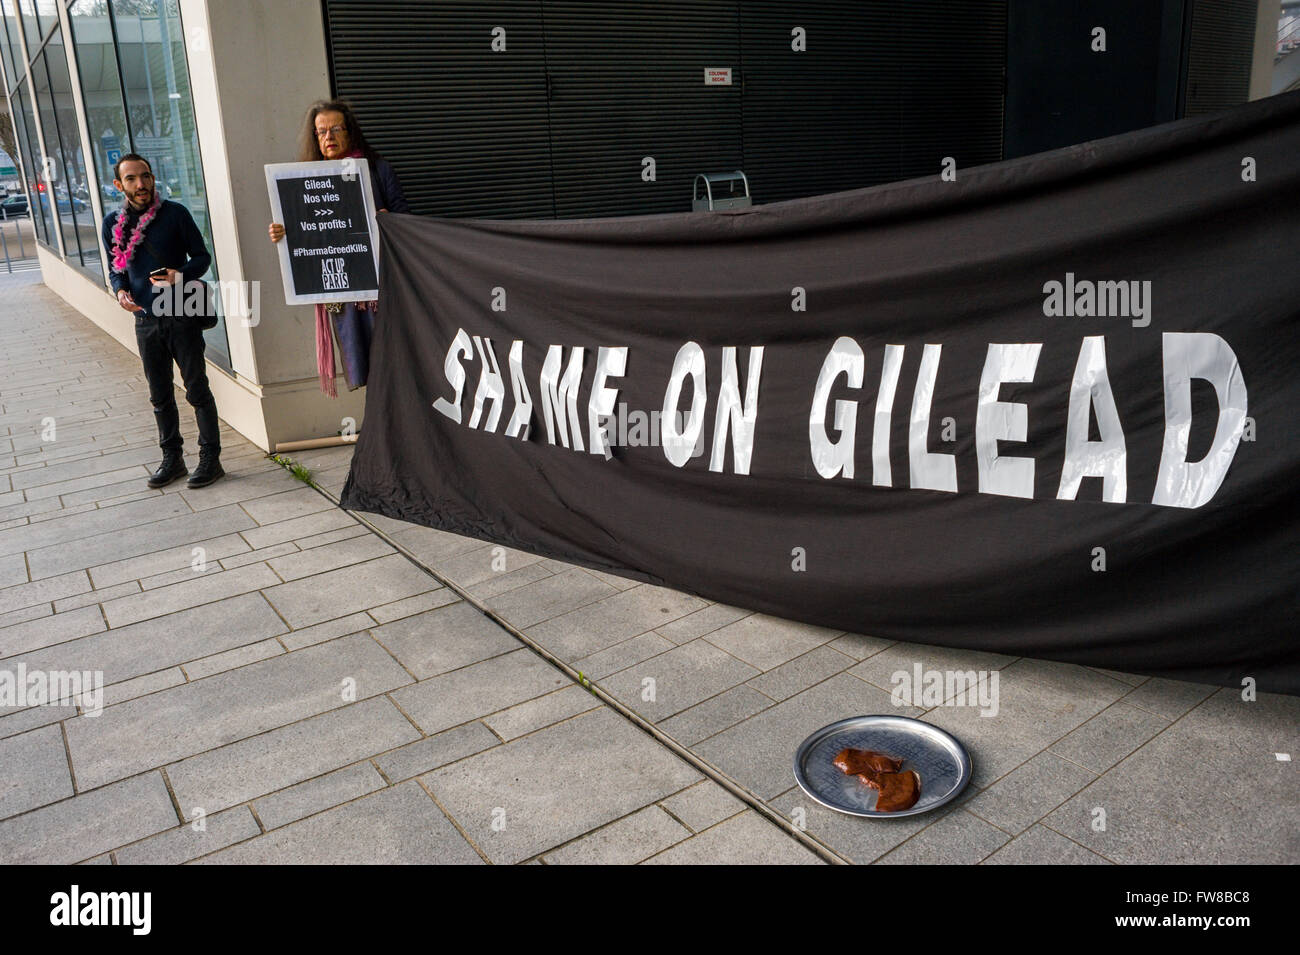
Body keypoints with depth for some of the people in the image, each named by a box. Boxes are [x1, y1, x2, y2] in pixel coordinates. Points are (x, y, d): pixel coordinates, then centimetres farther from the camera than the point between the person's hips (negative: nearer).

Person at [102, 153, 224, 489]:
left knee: (197, 390, 1)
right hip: (145, 320, 4)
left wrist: (181, 275, -19)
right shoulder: (112, 223, 6)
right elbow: (116, 269, 16)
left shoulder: (175, 213, -4)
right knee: (160, 396, 11)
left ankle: (210, 458, 10)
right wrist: (121, 291, -5)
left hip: (181, 316, -4)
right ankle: (172, 458, 22)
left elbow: (202, 256, 0)